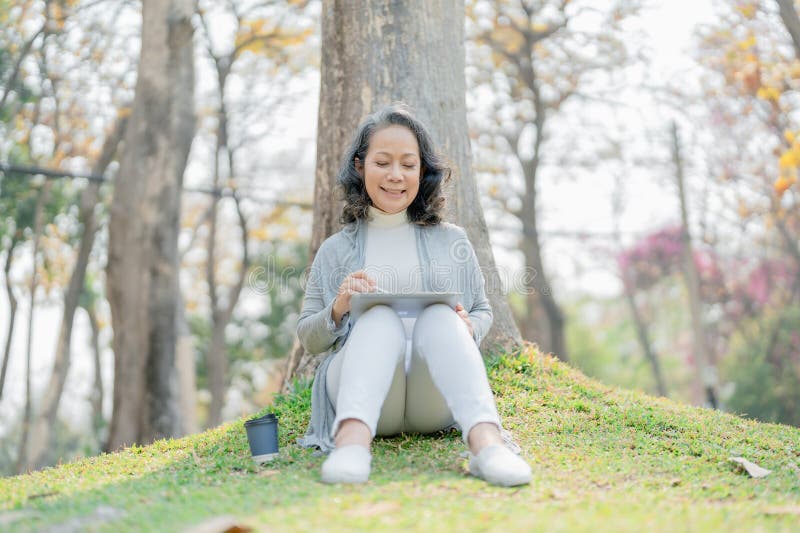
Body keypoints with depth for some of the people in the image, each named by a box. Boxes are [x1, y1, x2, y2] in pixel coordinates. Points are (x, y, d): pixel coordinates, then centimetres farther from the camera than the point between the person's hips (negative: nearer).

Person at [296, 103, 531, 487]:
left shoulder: (451, 242, 19)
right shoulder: (335, 251, 18)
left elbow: (482, 311, 23)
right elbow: (307, 338, 18)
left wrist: (468, 329, -3)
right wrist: (337, 310, -6)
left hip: (435, 402, 1)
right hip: (361, 397, 0)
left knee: (439, 317, -31)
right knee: (380, 319, -31)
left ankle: (486, 441, -56)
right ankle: (352, 441, -58)